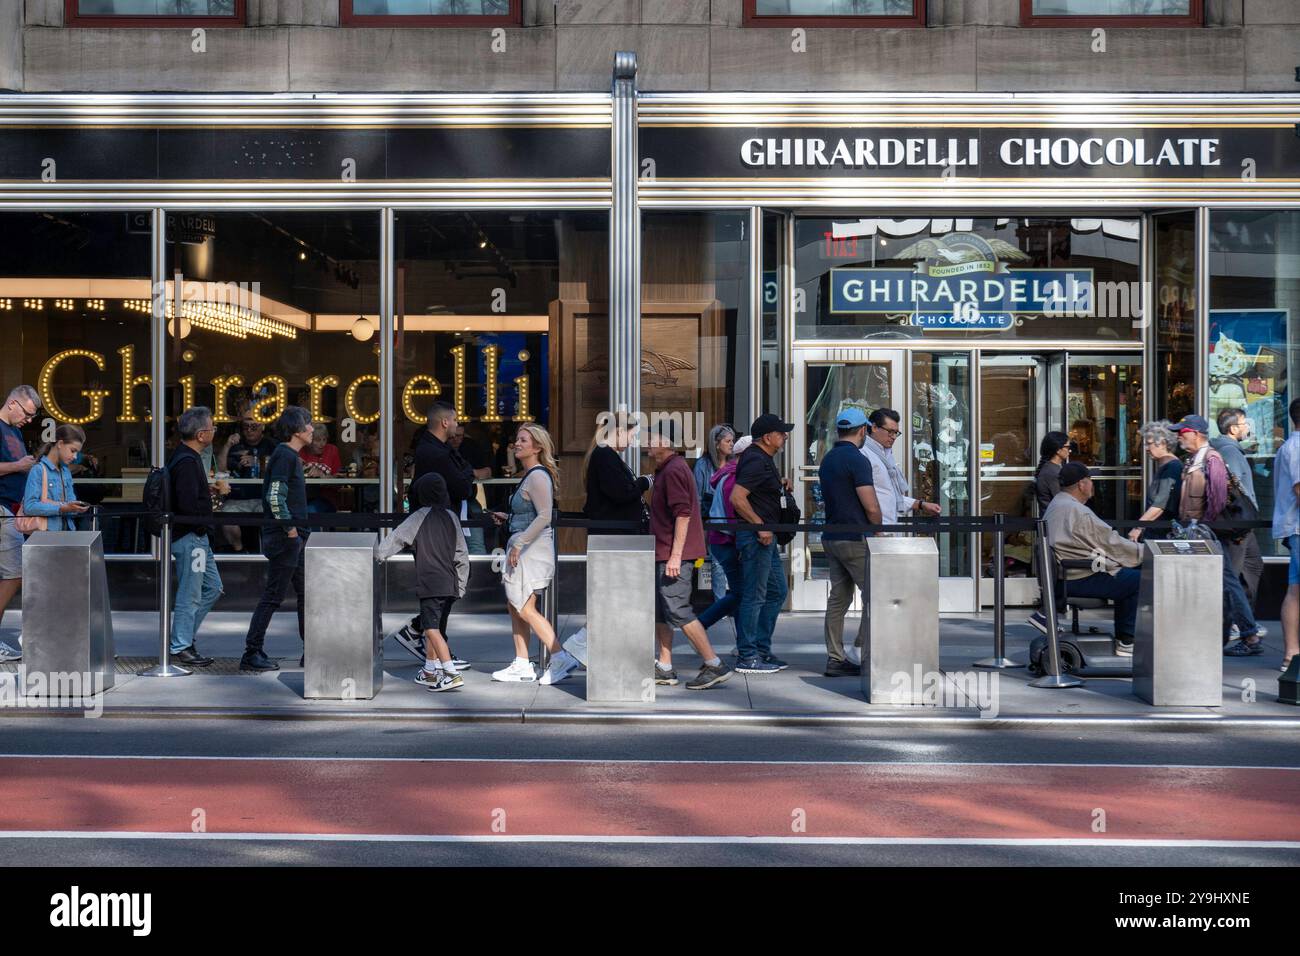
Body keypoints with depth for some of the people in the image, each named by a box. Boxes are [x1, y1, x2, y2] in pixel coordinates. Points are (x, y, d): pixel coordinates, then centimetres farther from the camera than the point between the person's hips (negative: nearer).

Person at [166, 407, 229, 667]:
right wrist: (216, 492, -15)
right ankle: (180, 647, 7)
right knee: (190, 594, -2)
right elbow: (189, 505, -28)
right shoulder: (187, 462, -21)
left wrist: (209, 490, 10)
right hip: (189, 536, -11)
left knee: (212, 587, 17)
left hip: (196, 536, 11)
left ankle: (184, 636, 23)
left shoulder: (185, 457, 12)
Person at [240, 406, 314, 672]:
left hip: (295, 537, 10)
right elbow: (275, 497, -24)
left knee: (306, 593, 14)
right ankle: (251, 654, 1)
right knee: (273, 597, -5)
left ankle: (310, 651, 21)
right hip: (284, 538, -10)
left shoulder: (291, 456, 16)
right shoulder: (284, 456, -15)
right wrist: (290, 529, -19)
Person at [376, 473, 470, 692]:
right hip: (450, 584, 7)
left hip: (430, 583, -7)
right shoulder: (451, 517, 11)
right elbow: (462, 556, 12)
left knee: (432, 628, -11)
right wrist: (461, 585, 18)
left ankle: (452, 674, -22)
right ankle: (430, 671, 27)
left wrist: (377, 556, 14)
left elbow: (396, 538, -1)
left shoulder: (420, 517, -4)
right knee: (436, 627, 18)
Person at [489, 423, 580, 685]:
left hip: (532, 547, -10)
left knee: (526, 609, -8)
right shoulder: (529, 476, 15)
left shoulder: (538, 476, -16)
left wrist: (519, 544, -23)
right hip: (522, 546, 10)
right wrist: (507, 518, 15)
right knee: (514, 606, 12)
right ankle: (522, 665, 17)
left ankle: (561, 658, -7)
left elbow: (544, 516, -24)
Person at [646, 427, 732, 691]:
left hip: (674, 555, -11)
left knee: (677, 612, -11)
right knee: (659, 612, 12)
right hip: (664, 555, 11)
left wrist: (675, 555, -24)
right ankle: (664, 669, 16)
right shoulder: (669, 469, 19)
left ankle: (715, 665, -7)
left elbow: (683, 514, -22)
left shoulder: (673, 470, -14)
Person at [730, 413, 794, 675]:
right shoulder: (756, 461, -17)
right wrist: (760, 526, -23)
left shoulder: (762, 458, 14)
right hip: (756, 536, -11)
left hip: (766, 535, 11)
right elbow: (737, 497, -26)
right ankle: (747, 658, -1)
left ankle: (762, 650, 21)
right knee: (754, 596, -6)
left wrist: (780, 484, 15)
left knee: (777, 592, 15)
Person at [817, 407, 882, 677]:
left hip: (831, 537, 8)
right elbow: (871, 507, -18)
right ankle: (863, 653, -3)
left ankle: (835, 658, 8)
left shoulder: (827, 460, 13)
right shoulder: (857, 460, -14)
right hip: (855, 540, -8)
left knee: (838, 598, 8)